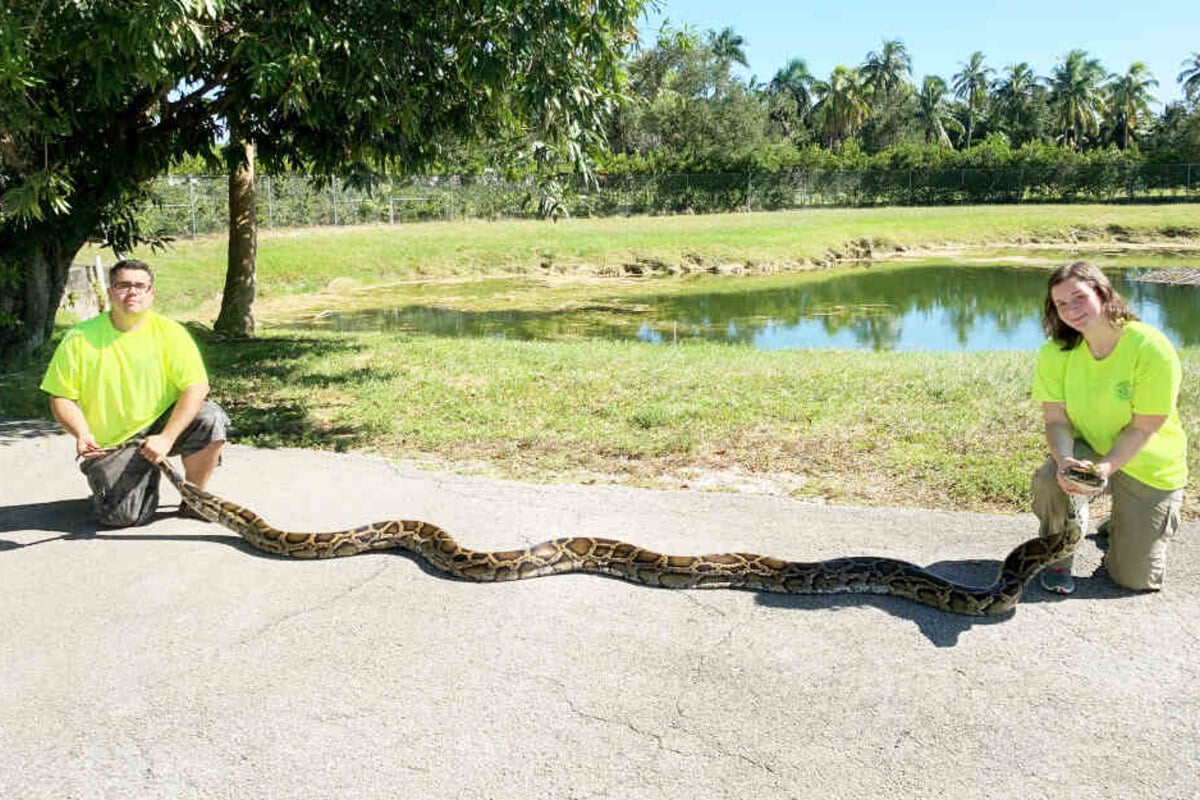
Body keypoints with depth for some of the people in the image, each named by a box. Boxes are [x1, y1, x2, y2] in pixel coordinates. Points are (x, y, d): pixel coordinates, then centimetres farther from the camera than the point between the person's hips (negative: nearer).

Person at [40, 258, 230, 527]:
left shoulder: (169, 332, -8)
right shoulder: (80, 339, -6)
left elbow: (196, 387, -15)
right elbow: (61, 398, -2)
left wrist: (167, 438, -25)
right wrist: (82, 434, -22)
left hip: (161, 426, 1)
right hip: (110, 444, 0)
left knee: (210, 419, -29)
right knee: (121, 517, -19)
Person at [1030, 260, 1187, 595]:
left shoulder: (1151, 348, -24)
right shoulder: (1056, 353, -15)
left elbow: (1143, 429, -22)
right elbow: (1056, 420, -15)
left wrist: (1103, 468, -36)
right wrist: (1065, 460, -36)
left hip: (1147, 465, -2)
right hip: (1088, 448, 2)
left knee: (1137, 579, -1)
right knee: (1049, 478, -35)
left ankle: (1119, 527, 36)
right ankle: (1058, 559, -6)